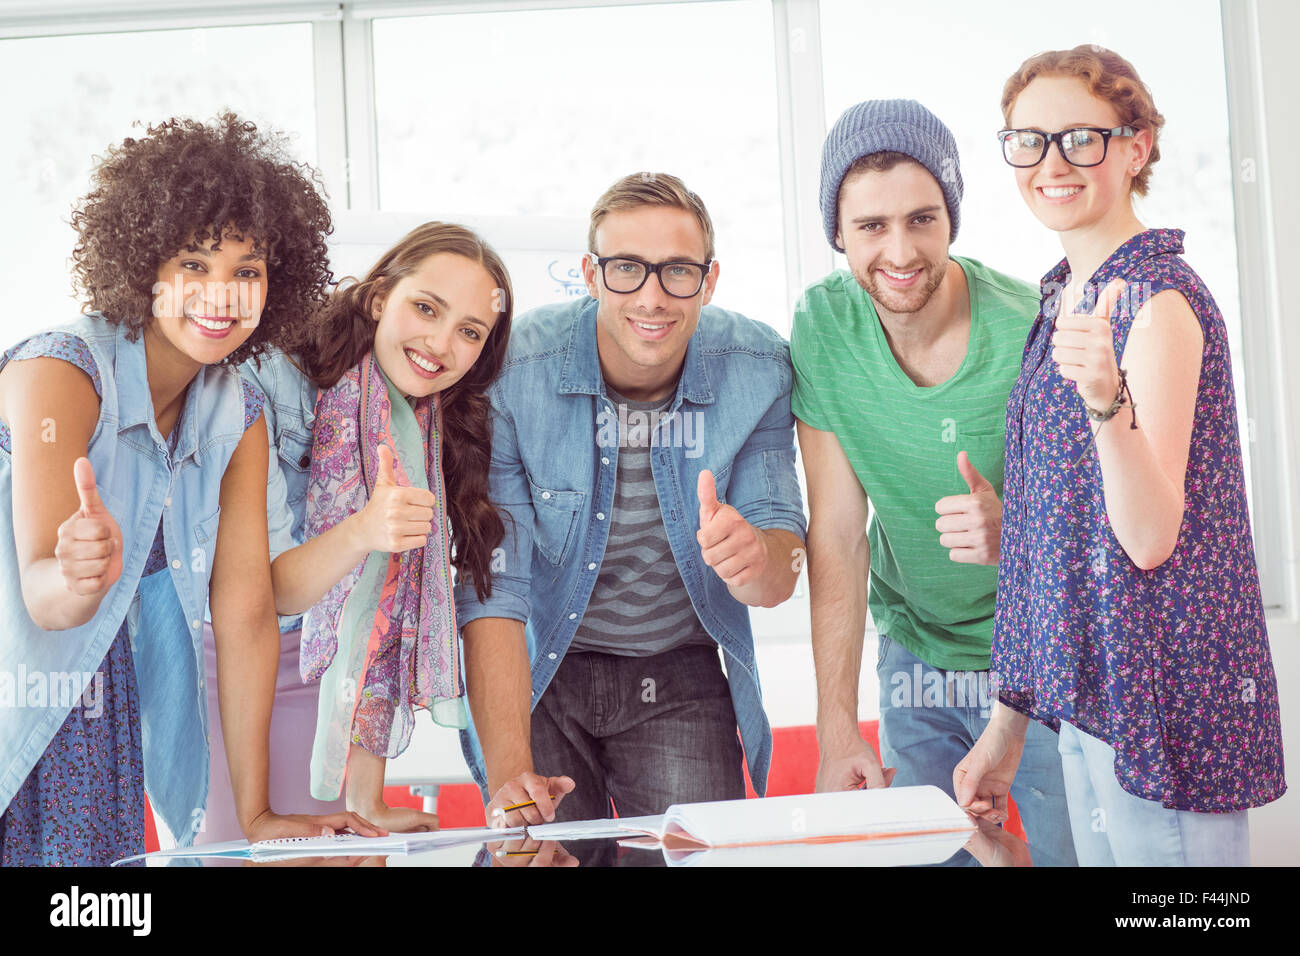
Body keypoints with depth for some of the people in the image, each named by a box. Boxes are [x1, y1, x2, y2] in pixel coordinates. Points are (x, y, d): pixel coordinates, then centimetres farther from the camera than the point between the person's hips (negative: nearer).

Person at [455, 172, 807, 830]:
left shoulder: (757, 370, -13)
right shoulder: (512, 374, -19)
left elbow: (779, 578, -14)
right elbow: (492, 586, -20)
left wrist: (754, 556, -40)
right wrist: (509, 769, -29)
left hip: (680, 680, 2)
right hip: (540, 675, -1)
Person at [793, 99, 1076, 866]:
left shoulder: (1035, 332, -21)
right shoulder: (823, 328, -12)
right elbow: (838, 536, -10)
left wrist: (1017, 536, -39)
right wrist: (837, 726, -14)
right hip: (915, 657, 3)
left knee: (1073, 851, 2)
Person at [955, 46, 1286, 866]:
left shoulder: (1158, 299, -14)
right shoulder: (1063, 300, 10)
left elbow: (1151, 537, -21)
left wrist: (1108, 398, -38)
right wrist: (1008, 727, 15)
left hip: (1163, 697, -8)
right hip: (1087, 691, 8)